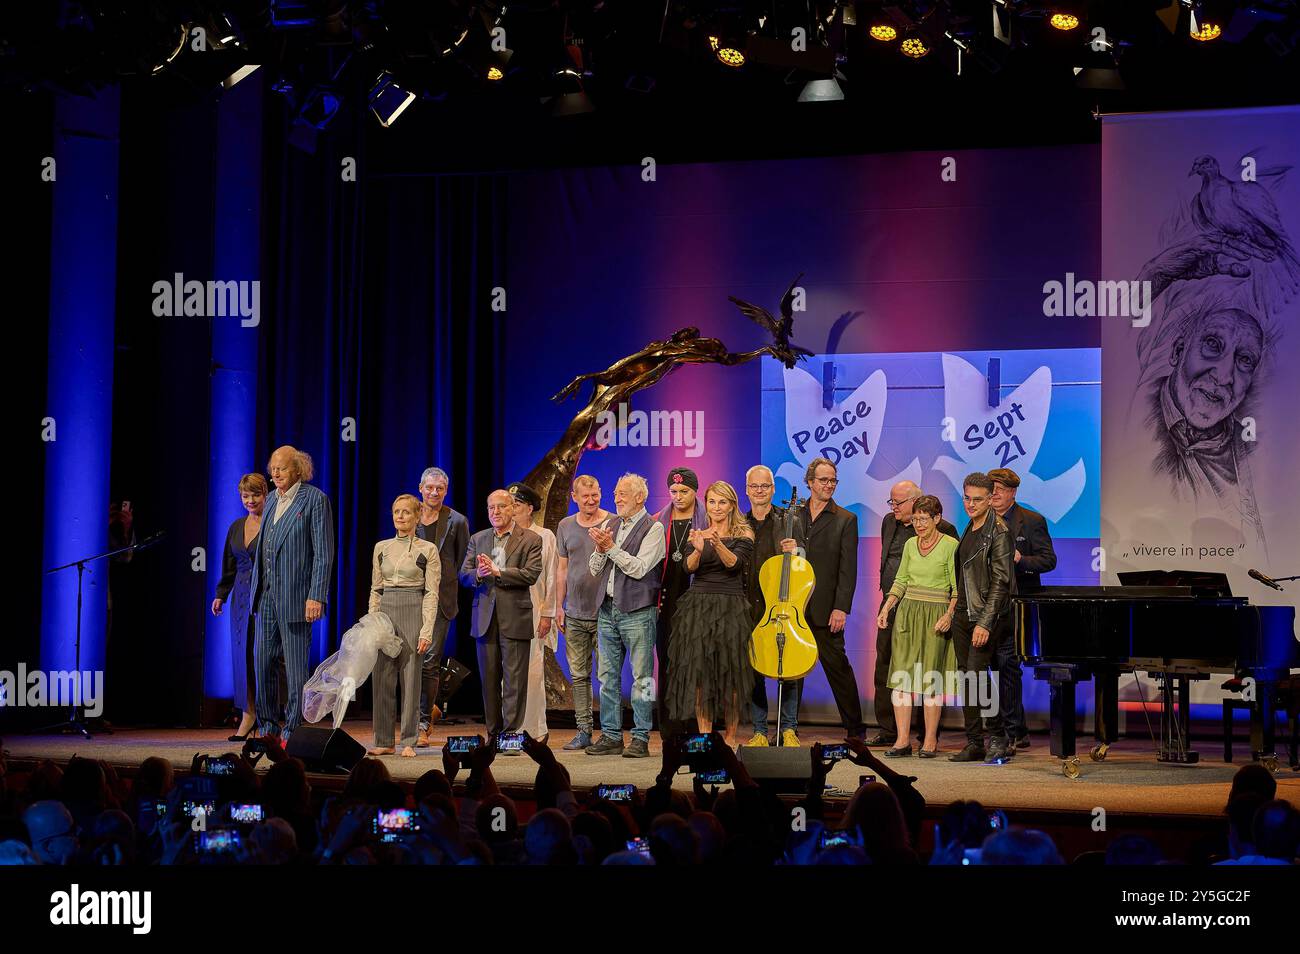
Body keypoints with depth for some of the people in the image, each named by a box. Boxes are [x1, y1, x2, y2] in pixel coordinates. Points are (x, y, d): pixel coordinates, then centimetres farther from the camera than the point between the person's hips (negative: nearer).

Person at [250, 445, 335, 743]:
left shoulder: (315, 500, -7)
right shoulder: (273, 499, 15)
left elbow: (324, 553, -11)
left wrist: (316, 596, -17)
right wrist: (257, 589, 13)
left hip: (295, 596, -7)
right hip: (267, 595, 7)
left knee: (295, 666, -2)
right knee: (263, 662, 8)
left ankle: (292, 730, 5)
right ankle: (269, 727, 18)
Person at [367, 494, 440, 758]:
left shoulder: (427, 550, 1)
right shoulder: (381, 548, 12)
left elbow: (432, 593, -3)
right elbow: (375, 590, 15)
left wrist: (427, 630, -11)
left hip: (413, 614, -4)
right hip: (385, 613, 4)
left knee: (410, 677, -2)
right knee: (383, 678, 2)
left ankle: (408, 742, 3)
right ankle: (383, 741, 8)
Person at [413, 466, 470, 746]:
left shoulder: (457, 521, 2)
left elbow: (463, 561, 10)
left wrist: (445, 584, 7)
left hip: (440, 597, -3)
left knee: (430, 660, -7)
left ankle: (423, 725, -1)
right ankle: (430, 707, 25)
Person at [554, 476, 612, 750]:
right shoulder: (565, 526, 11)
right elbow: (562, 569, 14)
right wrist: (559, 606, 12)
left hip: (605, 613, -4)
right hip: (575, 615, 4)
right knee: (579, 675, 6)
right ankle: (584, 731, 13)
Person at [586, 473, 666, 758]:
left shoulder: (653, 528, -4)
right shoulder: (610, 525, 15)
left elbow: (639, 568, -15)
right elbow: (595, 570, 15)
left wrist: (611, 546, -13)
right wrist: (600, 549, -4)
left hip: (637, 612, -7)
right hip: (608, 610, 7)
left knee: (641, 678, -4)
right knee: (608, 676, 8)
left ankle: (640, 738, -1)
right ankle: (611, 737, 14)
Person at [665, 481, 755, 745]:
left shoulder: (743, 535, 3)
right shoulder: (697, 535, 11)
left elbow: (734, 563, -15)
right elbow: (689, 567, -5)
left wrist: (718, 545, -33)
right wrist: (698, 549, -26)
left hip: (730, 607, -2)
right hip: (698, 607, 2)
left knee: (730, 672, -3)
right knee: (699, 671, -5)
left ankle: (730, 737, 4)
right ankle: (704, 736, -4)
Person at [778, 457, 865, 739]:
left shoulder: (846, 520, 1)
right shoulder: (792, 516, 13)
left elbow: (848, 568, -5)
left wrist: (841, 608, -13)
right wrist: (784, 550, -7)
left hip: (825, 609, -4)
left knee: (837, 666, -1)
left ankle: (855, 727, 9)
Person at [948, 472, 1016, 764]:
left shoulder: (998, 532, -11)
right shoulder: (969, 529, 15)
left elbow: (1000, 580, -16)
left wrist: (985, 623, -21)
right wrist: (956, 610, 16)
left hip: (984, 616, -8)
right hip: (962, 614, 8)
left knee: (976, 674, -15)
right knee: (965, 678, 7)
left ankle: (999, 737, 0)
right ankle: (974, 743, 12)